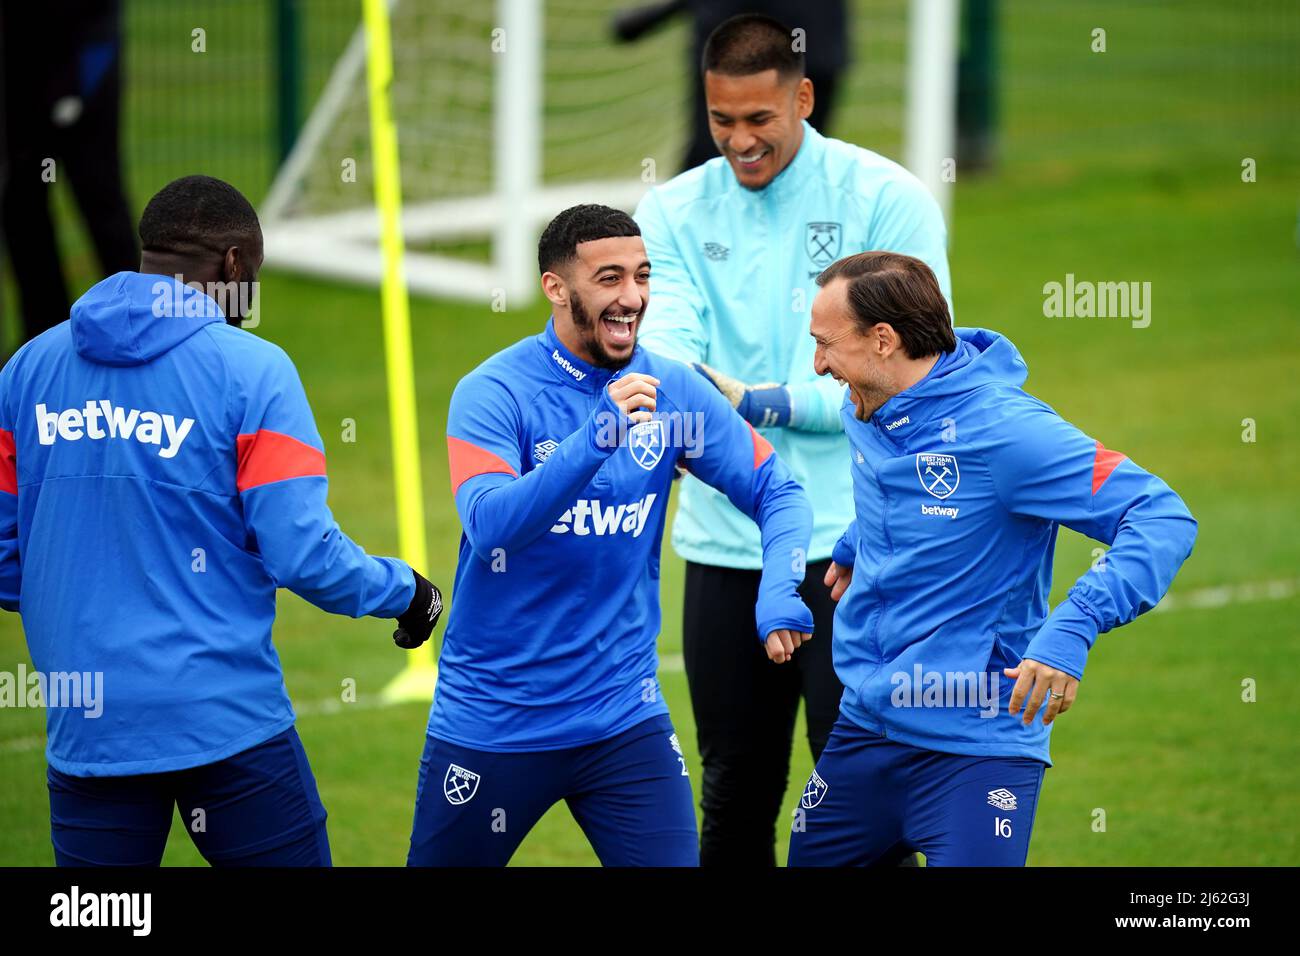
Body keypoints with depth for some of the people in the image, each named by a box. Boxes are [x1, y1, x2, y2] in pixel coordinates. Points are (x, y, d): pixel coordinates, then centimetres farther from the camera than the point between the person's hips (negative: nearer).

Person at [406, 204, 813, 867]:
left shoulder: (672, 392, 0)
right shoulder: (494, 393, -12)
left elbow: (776, 491, 5)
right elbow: (489, 526, -26)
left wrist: (778, 595, -15)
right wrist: (595, 440, -37)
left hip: (625, 718, 3)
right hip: (491, 728, -3)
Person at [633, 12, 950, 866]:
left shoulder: (886, 201, -4)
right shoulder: (675, 212, 7)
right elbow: (666, 340, -8)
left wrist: (764, 403, -17)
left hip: (852, 542, -4)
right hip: (724, 547, 4)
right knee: (734, 798, 10)